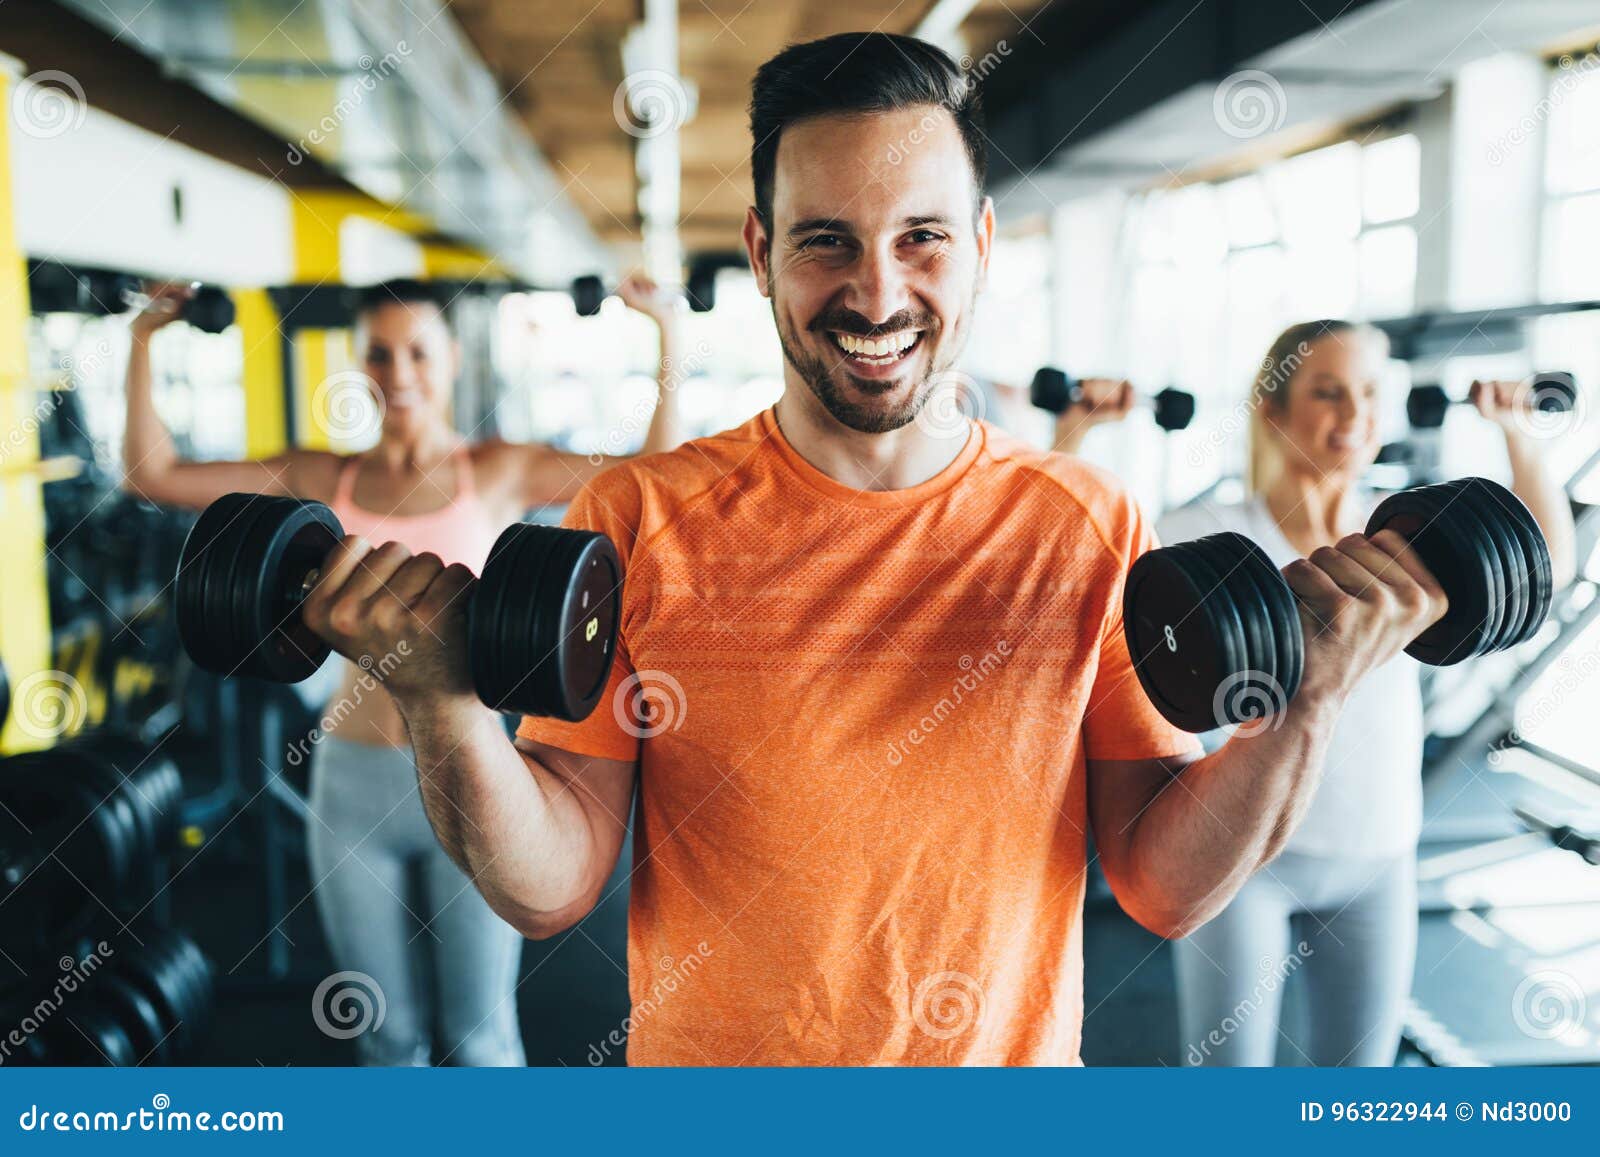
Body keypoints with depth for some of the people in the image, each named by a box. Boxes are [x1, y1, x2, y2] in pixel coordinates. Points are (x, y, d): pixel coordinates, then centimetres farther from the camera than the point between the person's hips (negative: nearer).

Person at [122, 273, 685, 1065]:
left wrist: (667, 339, -14)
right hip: (354, 781, 3)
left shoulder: (497, 473, -2)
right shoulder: (323, 479, 4)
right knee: (388, 1034, 19)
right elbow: (153, 473, 6)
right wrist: (143, 341, 4)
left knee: (479, 1036, 12)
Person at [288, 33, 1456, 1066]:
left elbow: (1166, 888, -7)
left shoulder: (1090, 531, -9)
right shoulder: (636, 523, -12)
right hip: (705, 1073, 0)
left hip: (1010, 1062, 1)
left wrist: (1308, 701, -21)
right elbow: (552, 890, -12)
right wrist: (444, 708, -27)